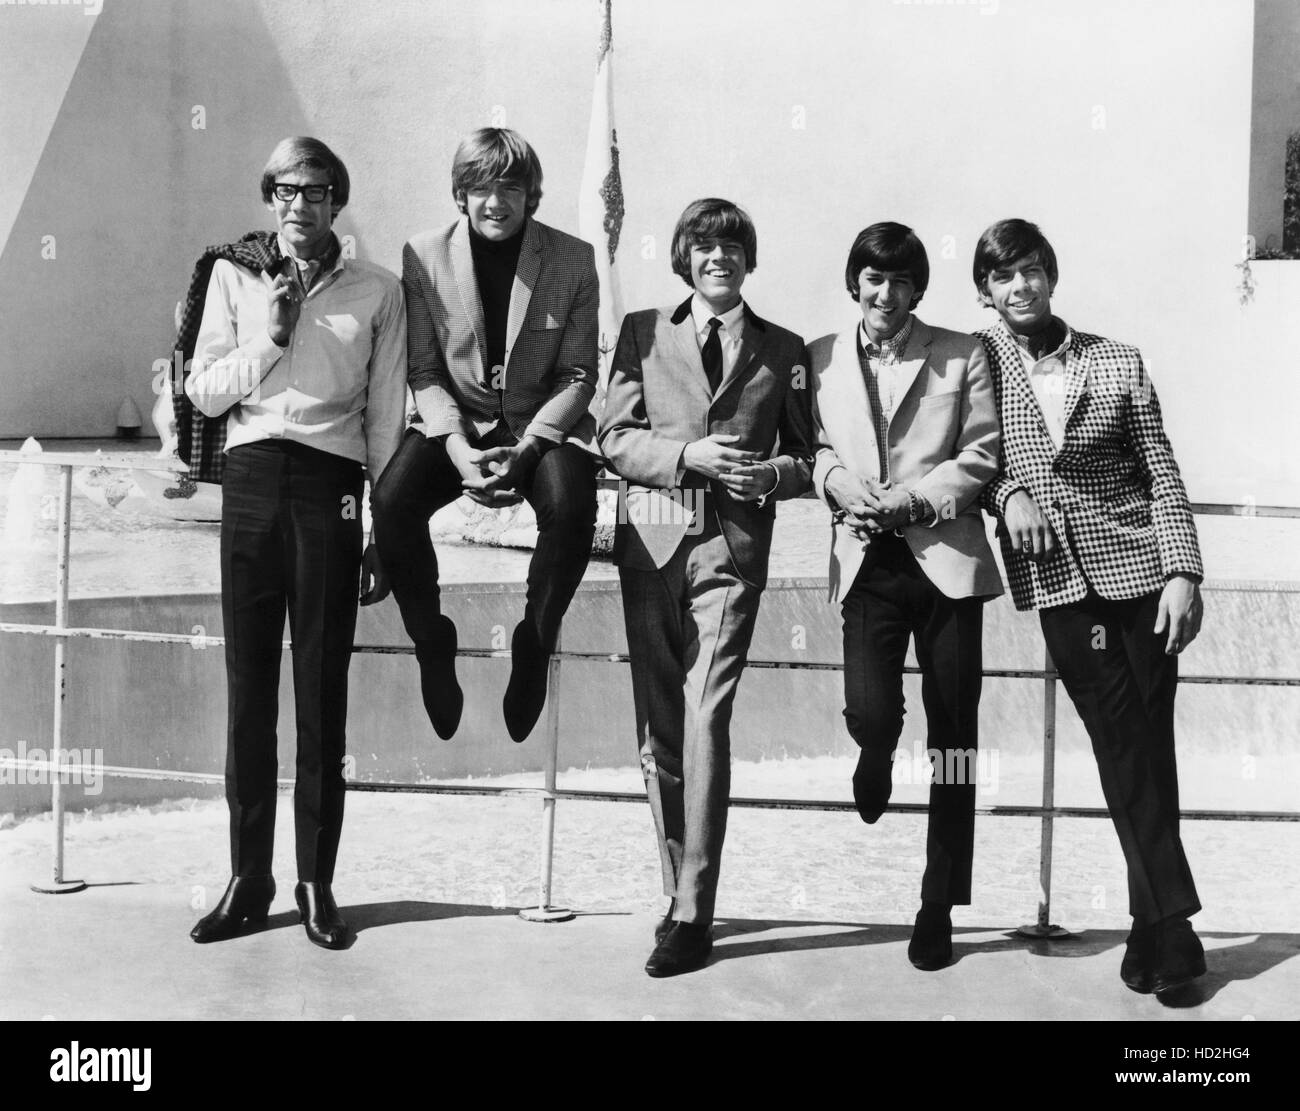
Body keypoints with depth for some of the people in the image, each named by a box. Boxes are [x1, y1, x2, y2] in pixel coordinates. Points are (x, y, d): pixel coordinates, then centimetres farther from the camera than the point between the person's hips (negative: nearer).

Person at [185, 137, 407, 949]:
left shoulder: (377, 291, 7)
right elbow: (205, 391, 7)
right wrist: (271, 338, -7)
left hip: (330, 481, -2)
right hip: (251, 476, 2)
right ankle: (249, 877, 11)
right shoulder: (234, 277, 12)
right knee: (249, 683, 4)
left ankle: (318, 881, 8)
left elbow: (386, 415, 7)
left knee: (323, 687, 0)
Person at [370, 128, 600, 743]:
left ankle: (534, 644, -8)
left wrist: (523, 450, -18)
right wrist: (458, 446, -19)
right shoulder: (424, 255, -2)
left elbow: (578, 375, -4)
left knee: (570, 507, -33)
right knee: (392, 498, -28)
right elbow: (424, 370, -1)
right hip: (456, 421, 1)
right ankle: (431, 641, -4)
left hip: (545, 423, -1)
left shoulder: (574, 260, -5)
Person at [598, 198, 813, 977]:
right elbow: (616, 437, 5)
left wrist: (776, 474, -9)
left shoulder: (784, 350, 12)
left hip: (733, 545, -2)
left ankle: (693, 915, -10)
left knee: (706, 717, -13)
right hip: (652, 540, 2)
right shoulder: (643, 333, 12)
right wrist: (688, 455, -11)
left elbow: (808, 457, 13)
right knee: (657, 729, 4)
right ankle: (680, 890, 17)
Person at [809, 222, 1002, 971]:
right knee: (871, 712, -18)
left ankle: (940, 908, 14)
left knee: (952, 736, 2)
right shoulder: (821, 360, 12)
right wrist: (840, 484, -11)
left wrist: (908, 499, -11)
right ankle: (875, 762, 23)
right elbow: (813, 449, 10)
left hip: (946, 556, 0)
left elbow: (982, 456, 1)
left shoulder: (961, 355, 6)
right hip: (868, 560, 1)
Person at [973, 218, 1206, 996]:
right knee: (1124, 750, -2)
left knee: (1147, 748, 2)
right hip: (1057, 581, 0)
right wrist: (1006, 492, -11)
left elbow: (1162, 477, 3)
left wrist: (1182, 572, -6)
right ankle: (1170, 924, 4)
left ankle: (1157, 925, 14)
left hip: (1138, 567, 1)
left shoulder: (1118, 364, 4)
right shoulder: (978, 362, 4)